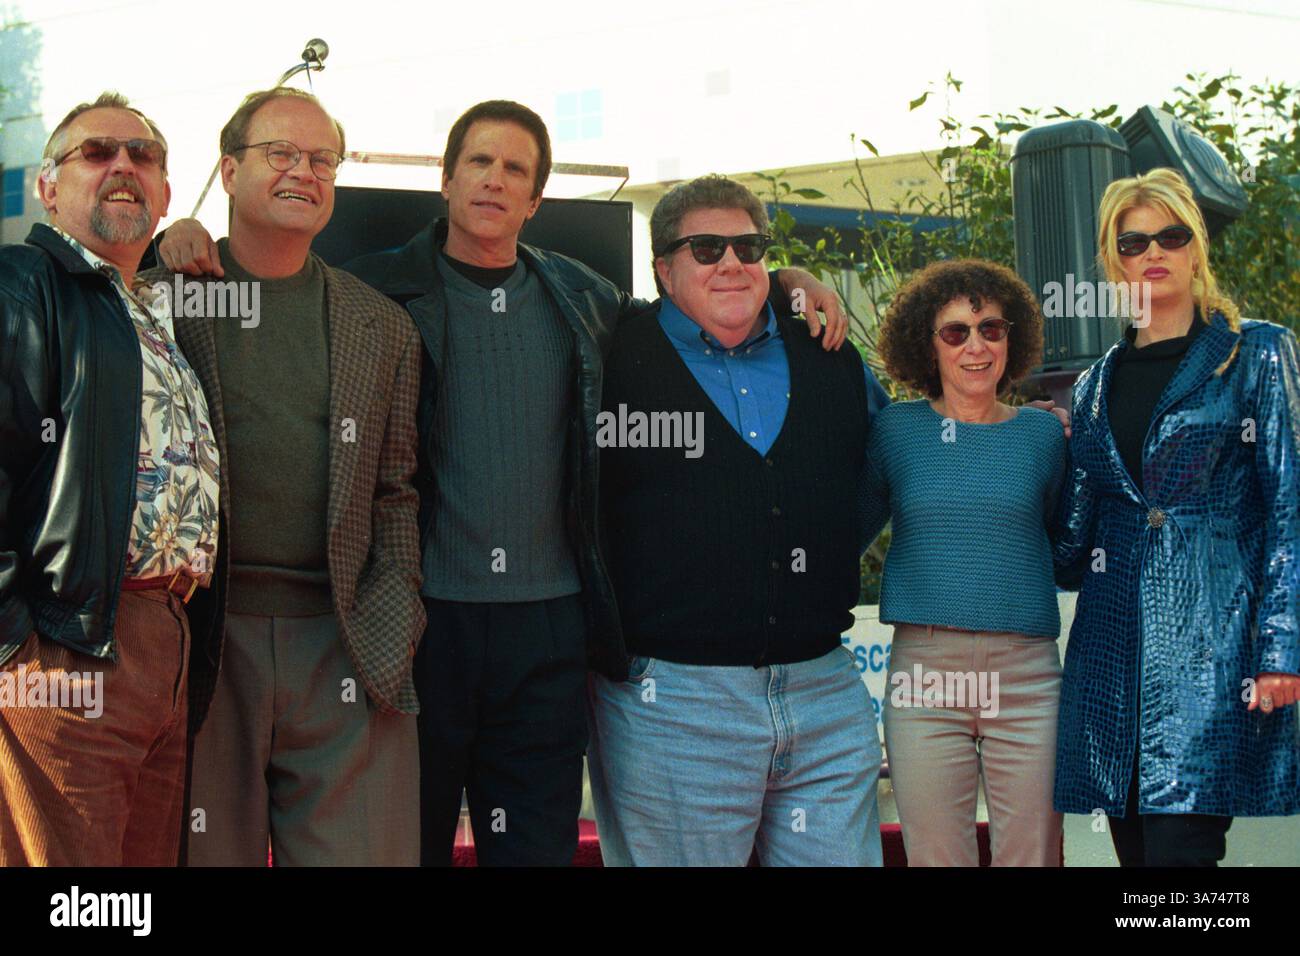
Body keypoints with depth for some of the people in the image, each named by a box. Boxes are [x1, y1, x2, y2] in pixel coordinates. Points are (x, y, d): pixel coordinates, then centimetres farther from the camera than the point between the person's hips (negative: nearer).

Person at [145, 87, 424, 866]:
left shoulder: (383, 327, 13)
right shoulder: (162, 300, 5)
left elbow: (395, 494, 12)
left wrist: (394, 630, 4)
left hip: (343, 652, 2)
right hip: (200, 642, -2)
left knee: (362, 848, 1)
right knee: (209, 849, 4)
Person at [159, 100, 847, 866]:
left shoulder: (581, 299, 12)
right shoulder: (378, 290, 2)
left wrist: (784, 282, 16)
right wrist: (189, 244, -9)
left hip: (548, 630, 3)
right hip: (420, 621, -3)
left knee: (540, 845, 7)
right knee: (407, 841, 6)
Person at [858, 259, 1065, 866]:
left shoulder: (1042, 434, 10)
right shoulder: (897, 428, 7)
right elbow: (849, 530, 16)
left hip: (1026, 676, 1)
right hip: (924, 672, 0)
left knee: (1032, 857, 1)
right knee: (935, 859, 3)